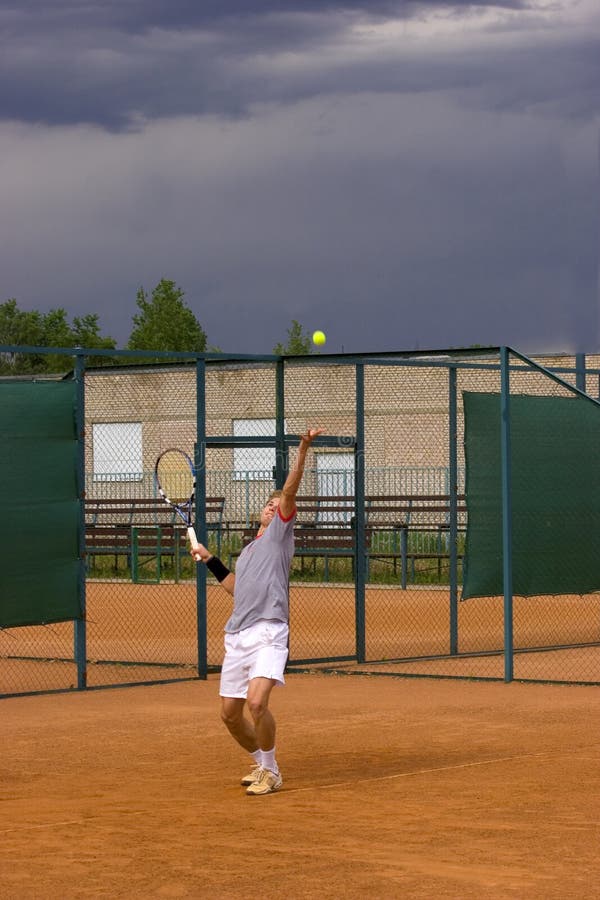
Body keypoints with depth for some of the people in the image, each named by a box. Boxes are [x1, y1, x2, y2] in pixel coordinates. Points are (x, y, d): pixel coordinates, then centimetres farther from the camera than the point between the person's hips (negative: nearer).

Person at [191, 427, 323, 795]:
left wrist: (303, 450, -20)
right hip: (237, 636, 8)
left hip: (267, 633, -8)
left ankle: (271, 772, -7)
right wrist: (210, 561, 32)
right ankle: (261, 761, 30)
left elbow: (290, 491, -7)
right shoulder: (248, 550, 26)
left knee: (257, 701, -23)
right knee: (230, 712, 7)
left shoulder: (280, 532, 7)